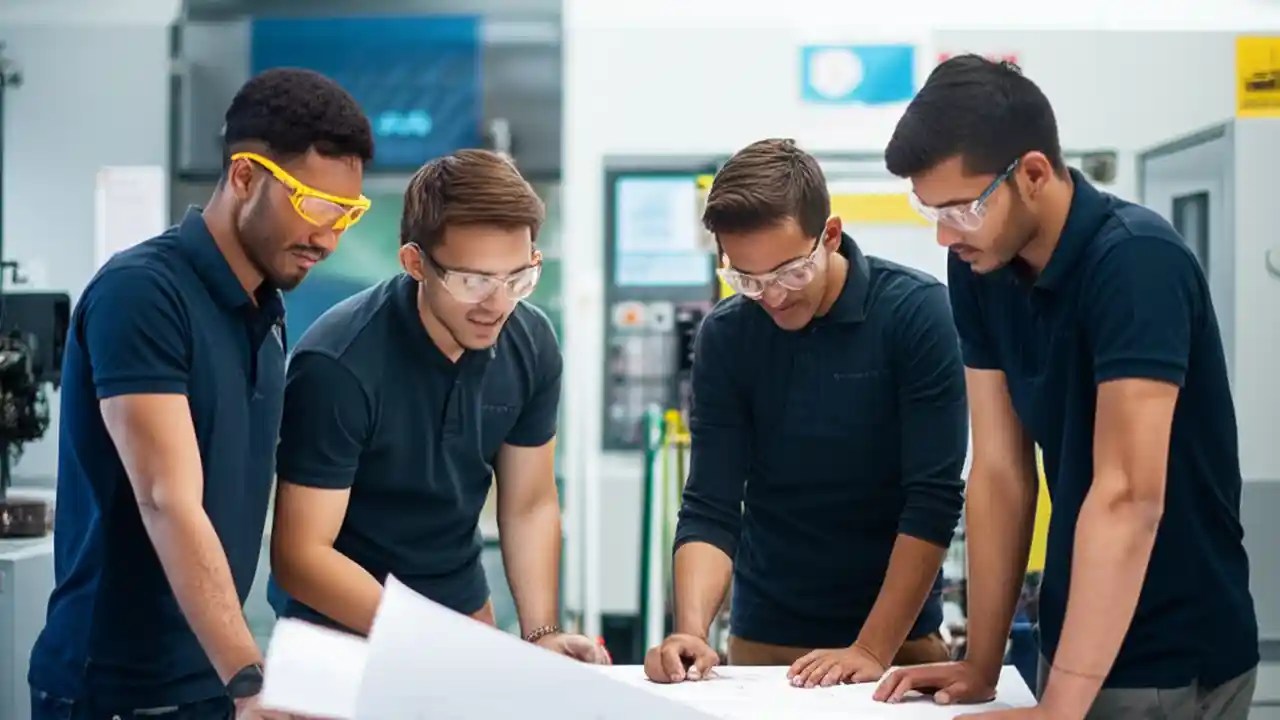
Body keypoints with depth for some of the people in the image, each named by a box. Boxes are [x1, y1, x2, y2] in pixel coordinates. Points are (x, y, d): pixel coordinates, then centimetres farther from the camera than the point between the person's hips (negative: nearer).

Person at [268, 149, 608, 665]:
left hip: (467, 616, 2)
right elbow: (301, 554, -21)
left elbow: (530, 505, 5)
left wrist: (541, 633, -8)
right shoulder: (338, 364, -22)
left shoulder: (531, 344, -5)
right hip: (346, 629, -2)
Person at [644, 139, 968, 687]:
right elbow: (710, 508, -8)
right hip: (763, 640, 2)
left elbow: (933, 500, -17)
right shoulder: (724, 336, -7)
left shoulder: (917, 312, -14)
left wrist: (872, 649, -23)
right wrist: (692, 631, -24)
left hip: (900, 637, -2)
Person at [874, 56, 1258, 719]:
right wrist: (980, 665, -2)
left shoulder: (1134, 262, -24)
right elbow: (1000, 471, 1)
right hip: (1076, 643, 7)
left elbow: (1127, 496, -29)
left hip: (1171, 661, -7)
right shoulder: (979, 268, -2)